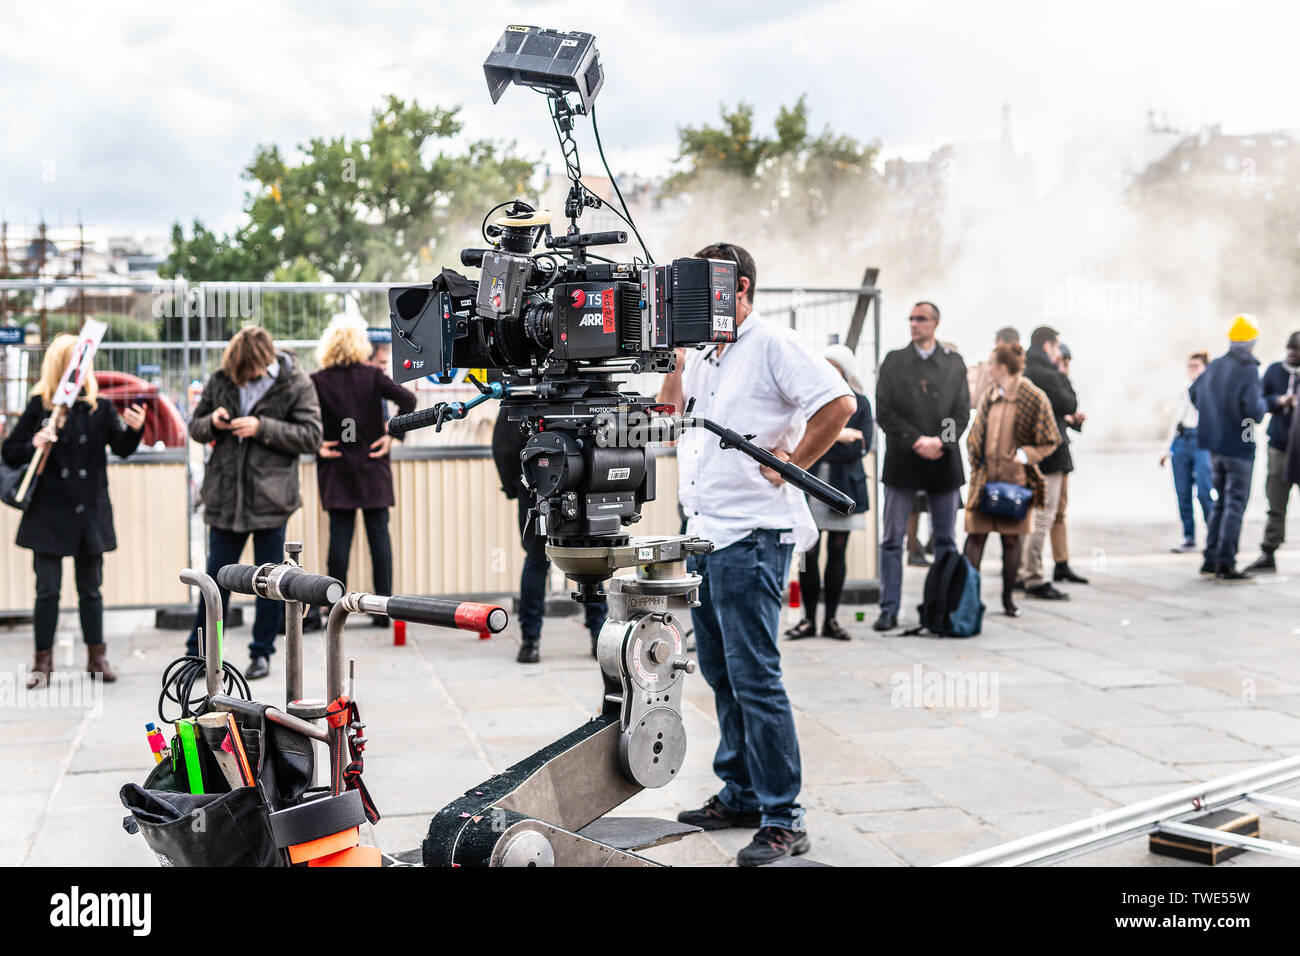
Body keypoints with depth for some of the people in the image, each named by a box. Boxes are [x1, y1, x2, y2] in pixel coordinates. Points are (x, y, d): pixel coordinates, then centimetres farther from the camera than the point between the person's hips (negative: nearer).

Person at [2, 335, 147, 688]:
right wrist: (34, 446, -20)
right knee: (47, 590, 3)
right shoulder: (38, 406, -1)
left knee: (90, 588, 11)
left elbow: (122, 448, -4)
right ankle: (43, 661, 11)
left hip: (90, 511, 2)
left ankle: (97, 657, 19)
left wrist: (133, 429, -25)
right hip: (49, 513, -1)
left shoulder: (99, 407, 3)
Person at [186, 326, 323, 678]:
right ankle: (199, 652, 20)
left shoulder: (295, 384, -6)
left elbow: (311, 436, -10)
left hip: (270, 499, -2)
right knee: (216, 577, 9)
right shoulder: (220, 379, 4)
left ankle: (262, 652, 21)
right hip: (225, 497, 2)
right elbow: (195, 427, 13)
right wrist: (211, 423, -11)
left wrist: (262, 427, -18)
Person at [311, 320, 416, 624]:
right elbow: (407, 400, -12)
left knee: (339, 535, 3)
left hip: (336, 468, 0)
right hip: (372, 465, 0)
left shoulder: (318, 380, -2)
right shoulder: (372, 375, -2)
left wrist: (316, 444, -3)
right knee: (379, 533, 4)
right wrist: (391, 435, -6)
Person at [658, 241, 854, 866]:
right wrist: (674, 353, 16)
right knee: (720, 672, 15)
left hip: (751, 537, -9)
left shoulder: (773, 346, -8)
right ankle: (741, 795, 27)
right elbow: (668, 408, 32)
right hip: (703, 533, 9)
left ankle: (782, 819, -5)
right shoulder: (702, 356, 18)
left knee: (754, 675, -10)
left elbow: (838, 404, -17)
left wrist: (789, 464, -14)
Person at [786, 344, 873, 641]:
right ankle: (809, 619, 6)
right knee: (809, 552, -3)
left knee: (837, 552, 5)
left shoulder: (859, 403, 5)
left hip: (844, 486, 1)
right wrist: (839, 436, -12)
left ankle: (830, 619, 13)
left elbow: (861, 447, -6)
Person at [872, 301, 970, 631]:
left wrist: (939, 442, -12)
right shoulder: (893, 361, 4)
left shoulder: (954, 363, 8)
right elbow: (884, 412, -2)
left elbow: (962, 412, 4)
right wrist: (917, 441, -12)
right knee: (892, 540, -2)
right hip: (902, 462, -1)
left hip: (944, 463, 1)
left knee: (946, 540, 7)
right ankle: (889, 609, 3)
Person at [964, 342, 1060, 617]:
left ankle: (1009, 597, 17)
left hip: (1016, 479, -3)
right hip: (985, 477, 3)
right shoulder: (989, 395, 8)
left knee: (1011, 538, 6)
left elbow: (1049, 442, -3)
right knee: (976, 535, -3)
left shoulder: (1035, 398, -7)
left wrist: (1025, 455, -17)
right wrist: (976, 458, 6)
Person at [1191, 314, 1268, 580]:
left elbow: (1195, 393, 18)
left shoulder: (1214, 366, 4)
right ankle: (1226, 565, -1)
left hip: (1214, 445, 7)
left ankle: (1210, 560, 18)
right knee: (1235, 505, -1)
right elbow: (1253, 411, -24)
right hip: (1239, 448, -7)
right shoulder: (1248, 370, -16)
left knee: (1220, 502, 17)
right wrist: (1262, 403, -3)